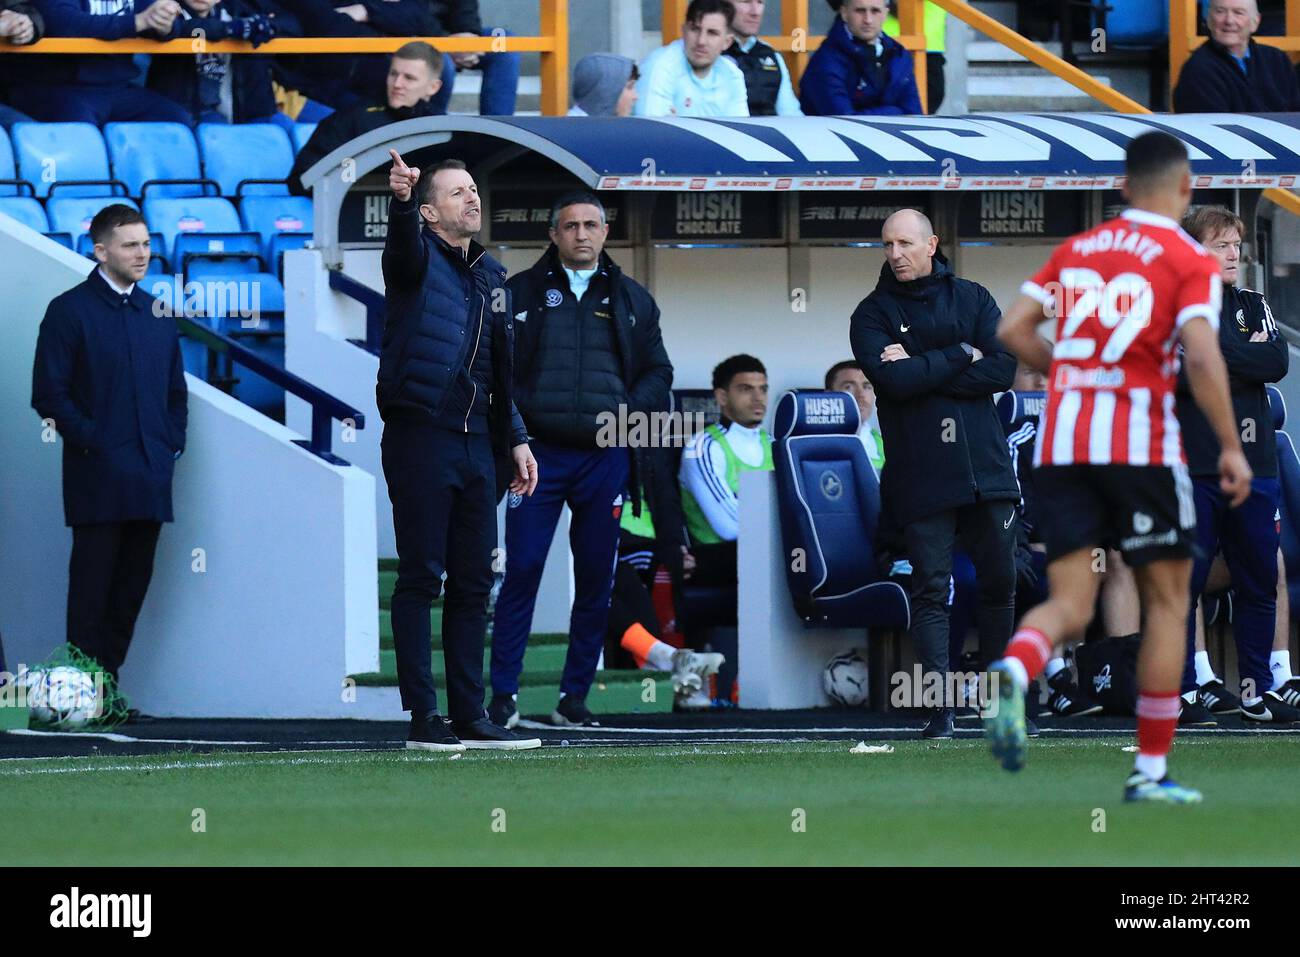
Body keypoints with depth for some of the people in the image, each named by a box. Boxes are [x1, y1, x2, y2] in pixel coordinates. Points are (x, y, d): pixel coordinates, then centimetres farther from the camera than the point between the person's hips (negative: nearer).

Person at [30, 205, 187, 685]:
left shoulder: (156, 314, 15)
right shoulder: (70, 311, -3)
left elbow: (175, 389, 22)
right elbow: (49, 393, -6)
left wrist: (173, 443, 8)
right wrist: (89, 441, -12)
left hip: (150, 477, 6)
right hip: (97, 476, -6)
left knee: (133, 582, 7)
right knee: (92, 586, -5)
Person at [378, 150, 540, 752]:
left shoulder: (490, 275, 18)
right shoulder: (418, 258, -2)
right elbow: (403, 244, -28)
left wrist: (516, 439, 16)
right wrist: (401, 200, -49)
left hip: (477, 443, 7)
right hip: (419, 438, -7)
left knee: (473, 582, 8)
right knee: (421, 578, -5)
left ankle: (470, 715, 13)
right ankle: (423, 718, -3)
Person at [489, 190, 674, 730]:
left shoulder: (630, 300, 13)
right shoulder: (522, 293, 6)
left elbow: (658, 372, 16)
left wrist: (628, 413, -1)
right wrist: (517, 415, -8)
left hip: (604, 457, 2)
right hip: (539, 452, -2)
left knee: (595, 579, 3)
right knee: (522, 571, -7)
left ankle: (575, 695, 10)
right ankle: (503, 693, -4)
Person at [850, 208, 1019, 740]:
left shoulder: (972, 299, 10)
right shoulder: (873, 314, 4)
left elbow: (1003, 370, -4)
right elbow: (894, 381, -13)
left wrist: (922, 369, -10)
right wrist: (961, 356, -6)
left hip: (986, 468, 3)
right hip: (921, 477, -3)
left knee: (1000, 584, 7)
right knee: (931, 590, -6)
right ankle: (940, 710, -6)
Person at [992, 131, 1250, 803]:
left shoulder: (1074, 250, 13)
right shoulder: (1190, 262, -2)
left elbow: (1013, 330, 9)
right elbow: (1201, 355, -15)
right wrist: (1231, 448, -9)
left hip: (1061, 442, 4)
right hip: (1141, 442, -4)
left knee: (1069, 604, 4)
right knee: (1166, 598, 10)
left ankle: (1013, 670, -30)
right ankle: (1151, 769, 10)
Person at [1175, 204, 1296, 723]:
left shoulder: (1252, 306, 14)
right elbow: (1179, 374, -14)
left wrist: (1216, 347, -9)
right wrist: (1244, 356, -10)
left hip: (1253, 464, 5)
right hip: (1193, 464, -5)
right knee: (1184, 582, -3)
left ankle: (1257, 690, 13)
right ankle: (1185, 686, 4)